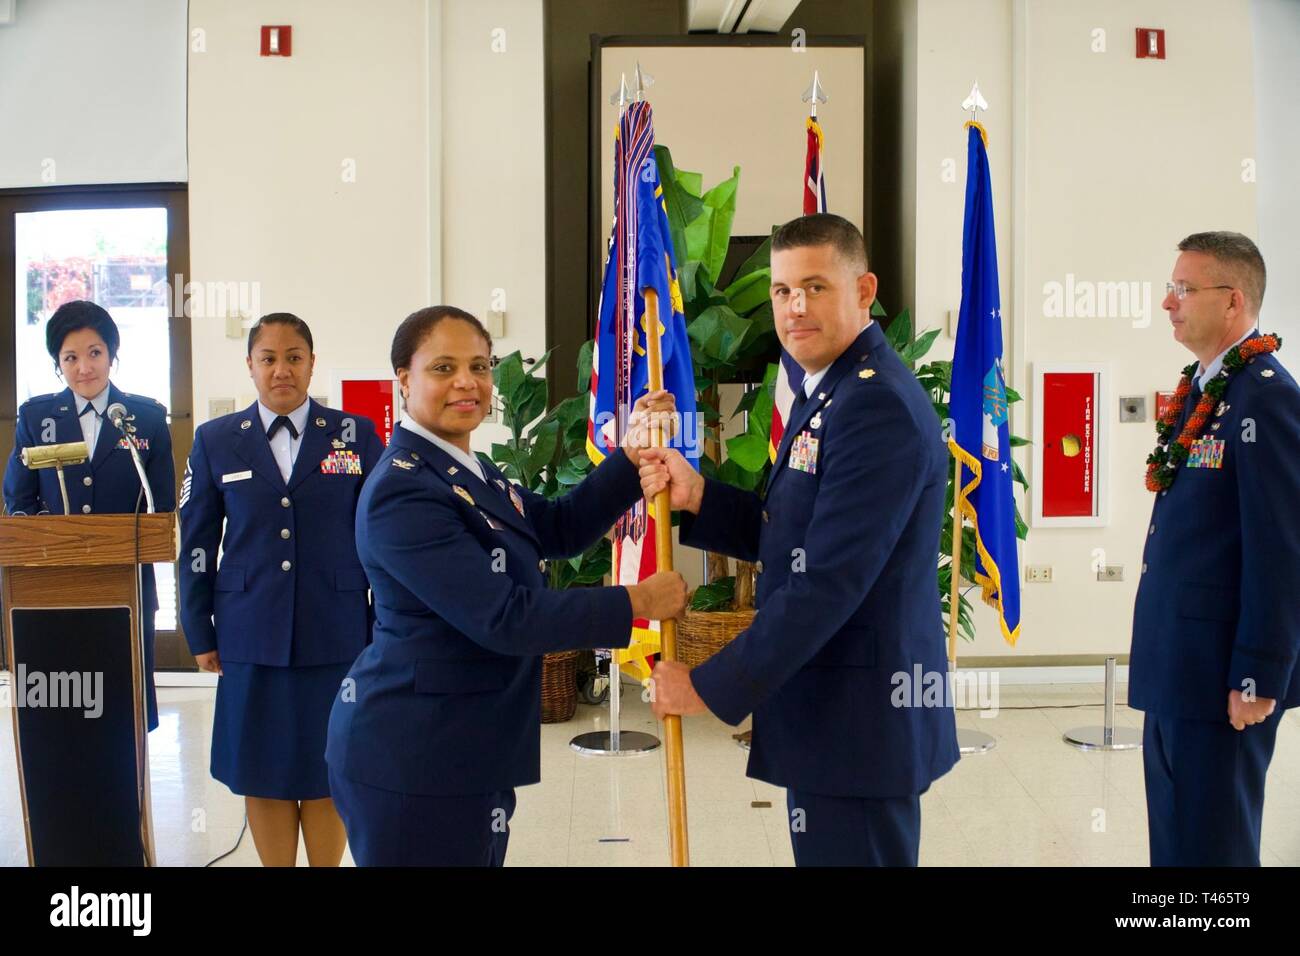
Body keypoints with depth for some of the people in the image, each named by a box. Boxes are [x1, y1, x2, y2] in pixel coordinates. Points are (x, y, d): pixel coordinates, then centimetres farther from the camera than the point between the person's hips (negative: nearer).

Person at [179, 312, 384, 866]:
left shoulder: (356, 435, 2)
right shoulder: (215, 440, 5)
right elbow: (196, 544, 7)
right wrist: (201, 635, 5)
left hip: (336, 634, -1)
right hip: (252, 638, 1)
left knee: (328, 773, 8)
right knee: (263, 775, 8)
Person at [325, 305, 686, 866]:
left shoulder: (466, 470, 11)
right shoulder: (402, 491, -21)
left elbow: (562, 529, 11)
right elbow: (501, 618, -25)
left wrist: (630, 457, -3)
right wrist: (636, 602, -17)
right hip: (410, 757, -10)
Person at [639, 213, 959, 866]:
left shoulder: (878, 406, -20)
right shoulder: (824, 392, 13)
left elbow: (830, 581, -24)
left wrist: (711, 687, -18)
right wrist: (696, 497, -2)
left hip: (859, 715, -10)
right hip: (829, 710, 10)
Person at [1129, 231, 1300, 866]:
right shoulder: (1199, 390, 12)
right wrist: (1159, 660, 17)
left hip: (1220, 673, -9)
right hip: (1173, 671, 9)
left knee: (1209, 844, 3)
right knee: (1170, 838, 18)